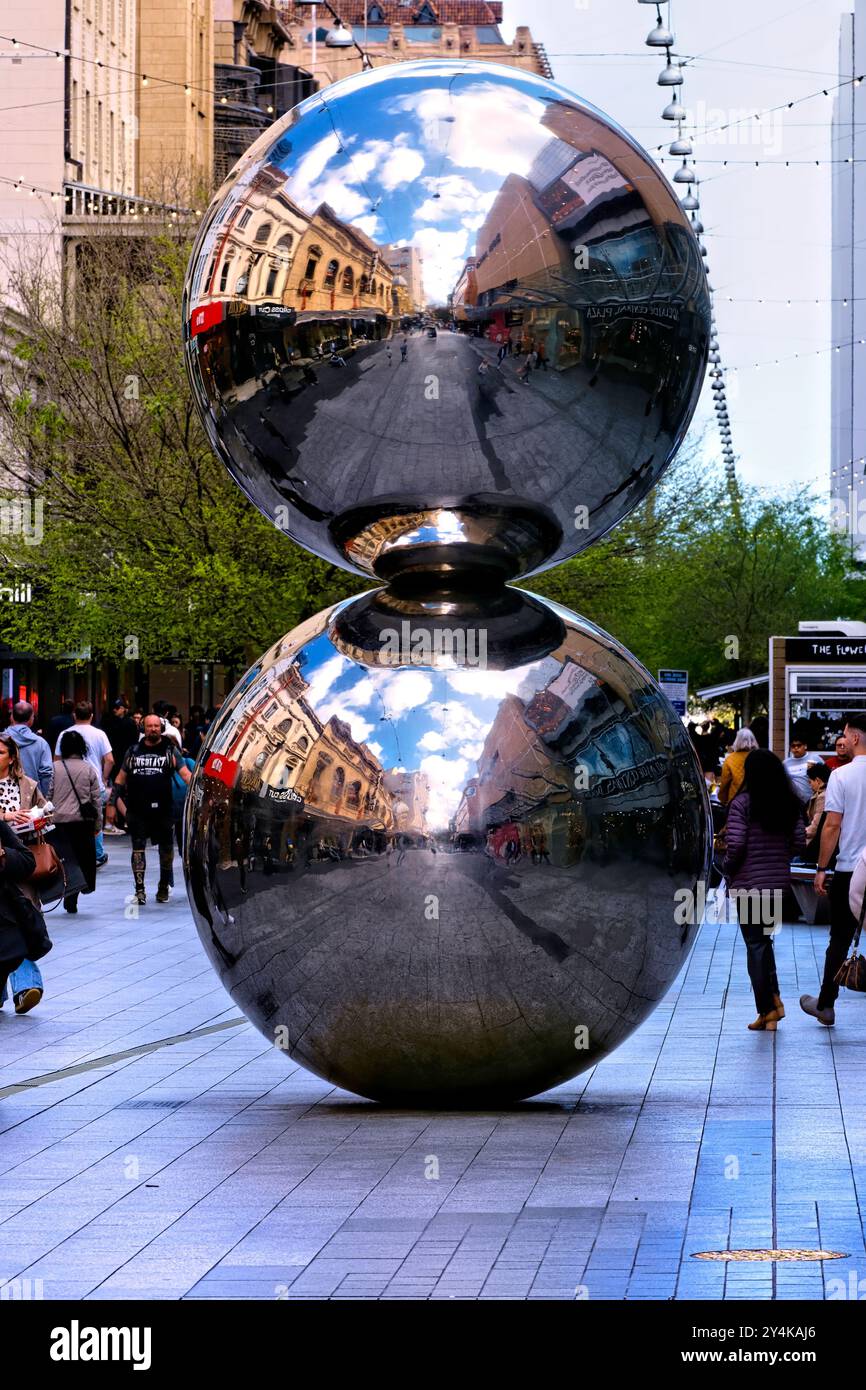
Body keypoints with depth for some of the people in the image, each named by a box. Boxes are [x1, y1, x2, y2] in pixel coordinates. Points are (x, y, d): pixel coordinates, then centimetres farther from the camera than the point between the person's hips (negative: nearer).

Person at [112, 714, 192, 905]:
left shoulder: (170, 750, 5)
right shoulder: (133, 751, 11)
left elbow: (185, 774, -4)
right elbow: (121, 778, 16)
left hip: (163, 810, -1)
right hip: (137, 811, 1)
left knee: (166, 848, 9)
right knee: (138, 848, -4)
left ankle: (164, 886, 25)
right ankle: (139, 890, -3)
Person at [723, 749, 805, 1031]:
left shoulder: (742, 803, -12)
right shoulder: (790, 804, 2)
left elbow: (736, 846, -17)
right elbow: (799, 842, 2)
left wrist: (727, 869, 0)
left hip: (748, 882, -5)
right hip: (779, 881, 5)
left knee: (755, 944, 4)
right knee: (764, 938, 20)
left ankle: (766, 1010, 7)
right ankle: (774, 998, 9)